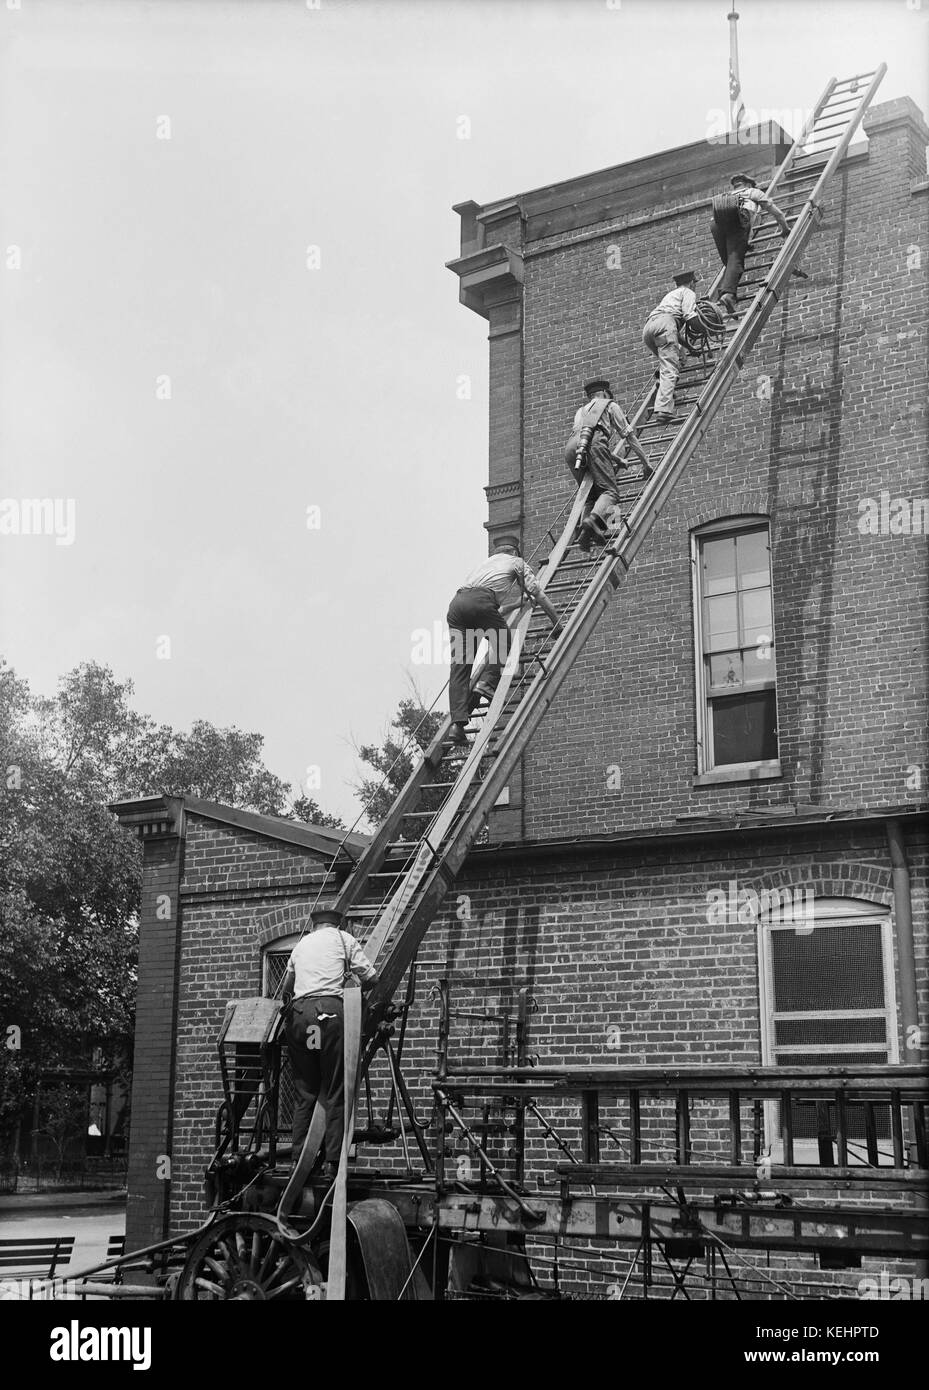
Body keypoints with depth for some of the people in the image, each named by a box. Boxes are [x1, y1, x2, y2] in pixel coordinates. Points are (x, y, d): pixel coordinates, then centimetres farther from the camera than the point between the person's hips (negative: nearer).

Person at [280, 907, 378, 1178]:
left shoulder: (302, 943, 27)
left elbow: (286, 988, 31)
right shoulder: (343, 938, 14)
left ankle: (300, 1161, 5)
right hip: (329, 1010, -4)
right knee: (335, 1092, -2)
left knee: (304, 1092, 8)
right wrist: (359, 991, 29)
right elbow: (371, 977, 9)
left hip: (297, 1012, 4)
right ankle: (332, 1161, -7)